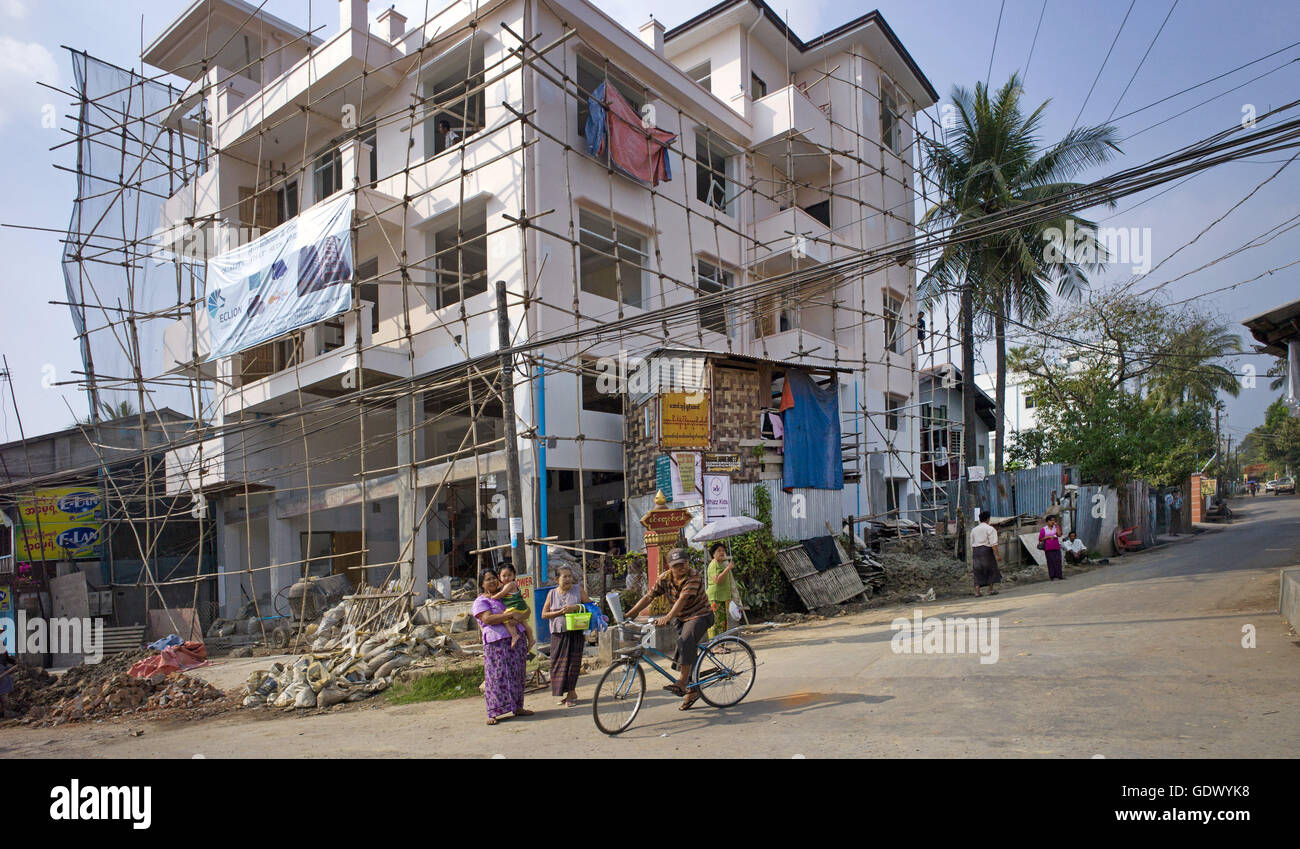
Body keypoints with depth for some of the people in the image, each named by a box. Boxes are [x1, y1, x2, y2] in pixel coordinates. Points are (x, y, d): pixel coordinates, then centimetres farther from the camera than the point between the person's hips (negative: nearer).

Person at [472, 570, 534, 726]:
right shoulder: (481, 601, 1)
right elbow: (488, 619, -16)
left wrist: (518, 618, -4)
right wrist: (510, 615, -16)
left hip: (516, 640, 6)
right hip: (496, 643, -6)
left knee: (516, 674, 8)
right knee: (497, 676, -9)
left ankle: (517, 707, 17)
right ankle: (493, 713, -6)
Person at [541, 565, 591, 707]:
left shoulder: (578, 590, 2)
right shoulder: (552, 594, 5)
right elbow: (544, 614, 5)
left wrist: (576, 607, -13)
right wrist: (560, 612, -10)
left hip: (575, 632, -2)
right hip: (558, 634, 2)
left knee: (572, 662, -5)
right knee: (558, 663, 2)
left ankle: (571, 692, 6)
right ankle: (568, 693, 16)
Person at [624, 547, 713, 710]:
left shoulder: (694, 577, -23)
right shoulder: (665, 579, -5)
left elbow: (682, 599, -37)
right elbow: (648, 597, -6)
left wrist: (668, 617, -50)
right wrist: (629, 614, -15)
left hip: (700, 615, -7)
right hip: (681, 618, 7)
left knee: (685, 641, -33)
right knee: (682, 653, 7)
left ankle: (682, 683, -33)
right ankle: (692, 691, 24)